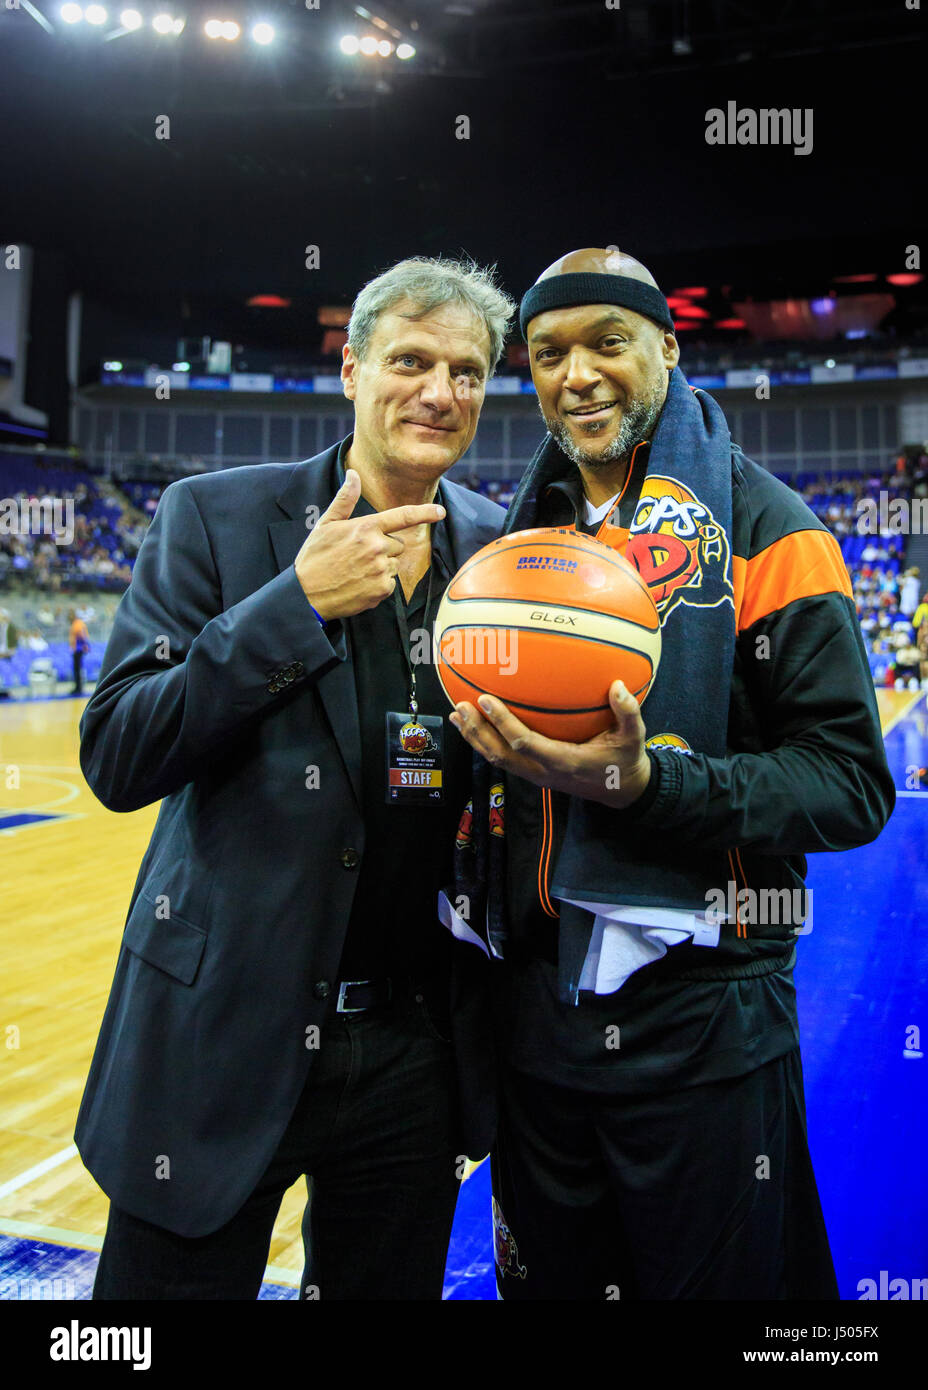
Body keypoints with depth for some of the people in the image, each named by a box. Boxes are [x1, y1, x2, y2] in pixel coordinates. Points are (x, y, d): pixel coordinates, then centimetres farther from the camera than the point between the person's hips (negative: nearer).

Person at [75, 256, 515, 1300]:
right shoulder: (215, 517, -7)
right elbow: (116, 760, -14)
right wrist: (299, 601, -22)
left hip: (416, 1050, 3)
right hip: (224, 1031, -2)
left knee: (386, 1283, 21)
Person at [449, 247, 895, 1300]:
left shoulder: (759, 526, -8)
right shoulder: (524, 530, 9)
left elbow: (851, 785, -14)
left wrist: (644, 781, -26)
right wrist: (484, 731, 0)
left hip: (699, 1024, -5)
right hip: (533, 1007, 6)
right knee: (548, 1277, 24)